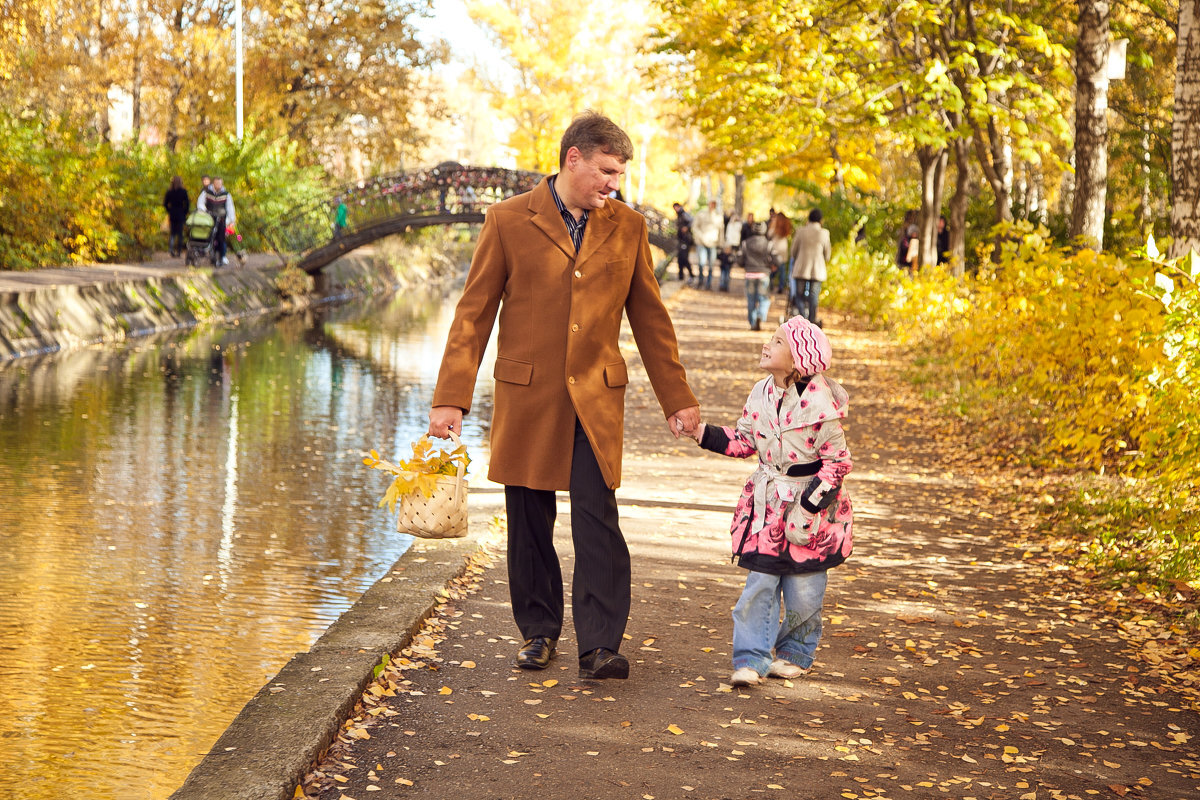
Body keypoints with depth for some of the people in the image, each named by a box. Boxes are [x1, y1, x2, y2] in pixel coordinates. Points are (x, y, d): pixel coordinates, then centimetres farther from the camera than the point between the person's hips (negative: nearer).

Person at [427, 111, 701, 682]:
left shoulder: (627, 227, 6)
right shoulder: (509, 221, -1)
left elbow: (650, 318, 13)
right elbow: (474, 312, 0)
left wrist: (677, 399, 12)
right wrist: (450, 397, -5)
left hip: (596, 398, 1)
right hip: (525, 397, -1)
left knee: (597, 521, -8)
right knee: (529, 522, 7)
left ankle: (599, 646, -5)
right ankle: (539, 632, 23)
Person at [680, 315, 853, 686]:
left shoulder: (818, 402, -15)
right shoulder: (761, 394, 3)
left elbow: (838, 460, -11)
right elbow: (744, 441, 13)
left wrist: (813, 500, -19)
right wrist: (702, 432, 4)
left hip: (808, 504, -4)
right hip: (766, 504, 4)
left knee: (803, 592, 5)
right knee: (759, 583, -1)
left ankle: (793, 654, 26)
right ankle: (750, 659, 3)